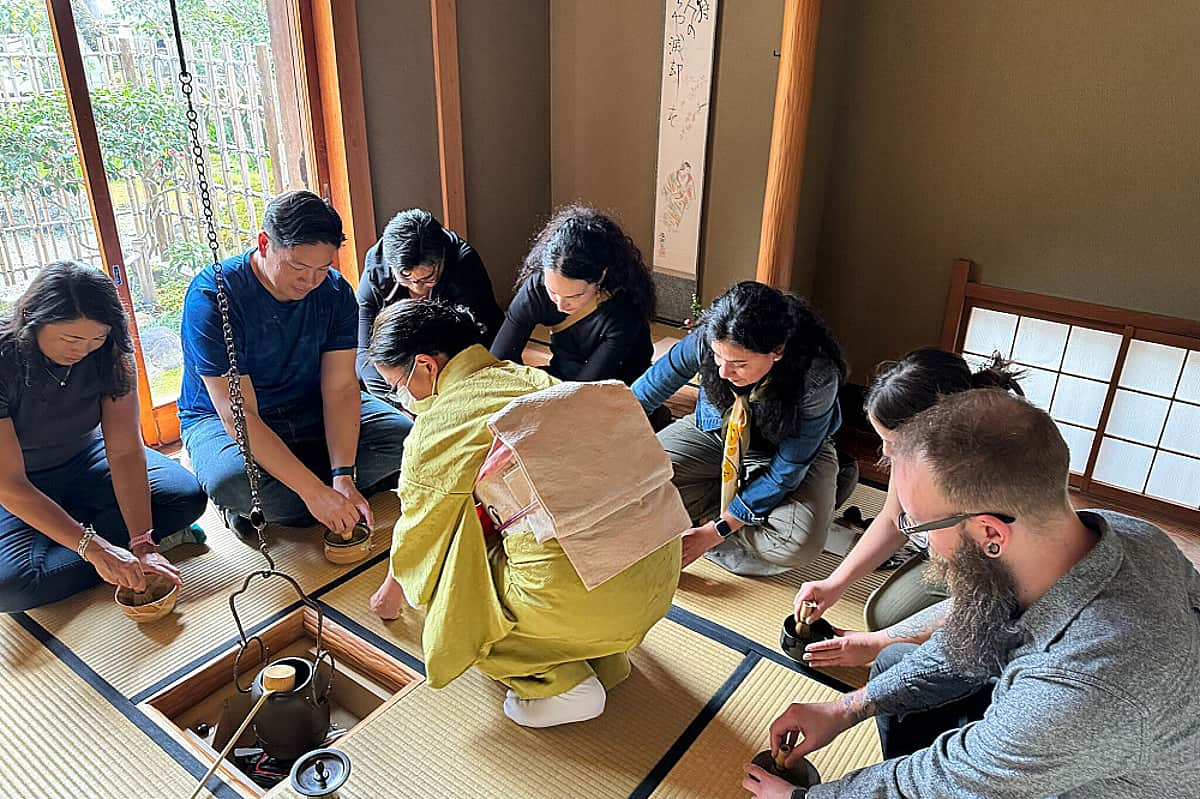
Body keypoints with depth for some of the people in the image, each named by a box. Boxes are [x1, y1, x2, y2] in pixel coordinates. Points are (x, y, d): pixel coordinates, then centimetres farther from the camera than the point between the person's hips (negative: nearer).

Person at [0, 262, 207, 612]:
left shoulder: (110, 353, -19)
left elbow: (126, 450, -21)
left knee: (187, 497, -20)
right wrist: (93, 548, -37)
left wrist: (143, 545, -28)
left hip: (85, 459, 3)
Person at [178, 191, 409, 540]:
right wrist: (315, 491, -36)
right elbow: (238, 414, -30)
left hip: (309, 409, 5)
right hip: (220, 418, -4)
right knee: (232, 482, -38)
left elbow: (341, 387, -15)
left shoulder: (335, 292, -11)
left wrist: (343, 477, -29)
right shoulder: (211, 295, -25)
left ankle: (271, 504, -12)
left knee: (401, 434, -17)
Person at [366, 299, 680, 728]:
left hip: (584, 591, -7)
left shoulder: (438, 425, -5)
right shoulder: (529, 377, 15)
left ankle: (561, 684, 7)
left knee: (452, 595, 18)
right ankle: (604, 654, 22)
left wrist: (392, 592, 32)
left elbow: (418, 532, 12)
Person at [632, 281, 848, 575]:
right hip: (715, 433, 3)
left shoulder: (817, 377, -35)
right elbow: (643, 396, -12)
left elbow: (786, 471, -27)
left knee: (799, 542, -31)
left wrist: (717, 531, -27)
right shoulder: (706, 340, -28)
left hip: (792, 450, -3)